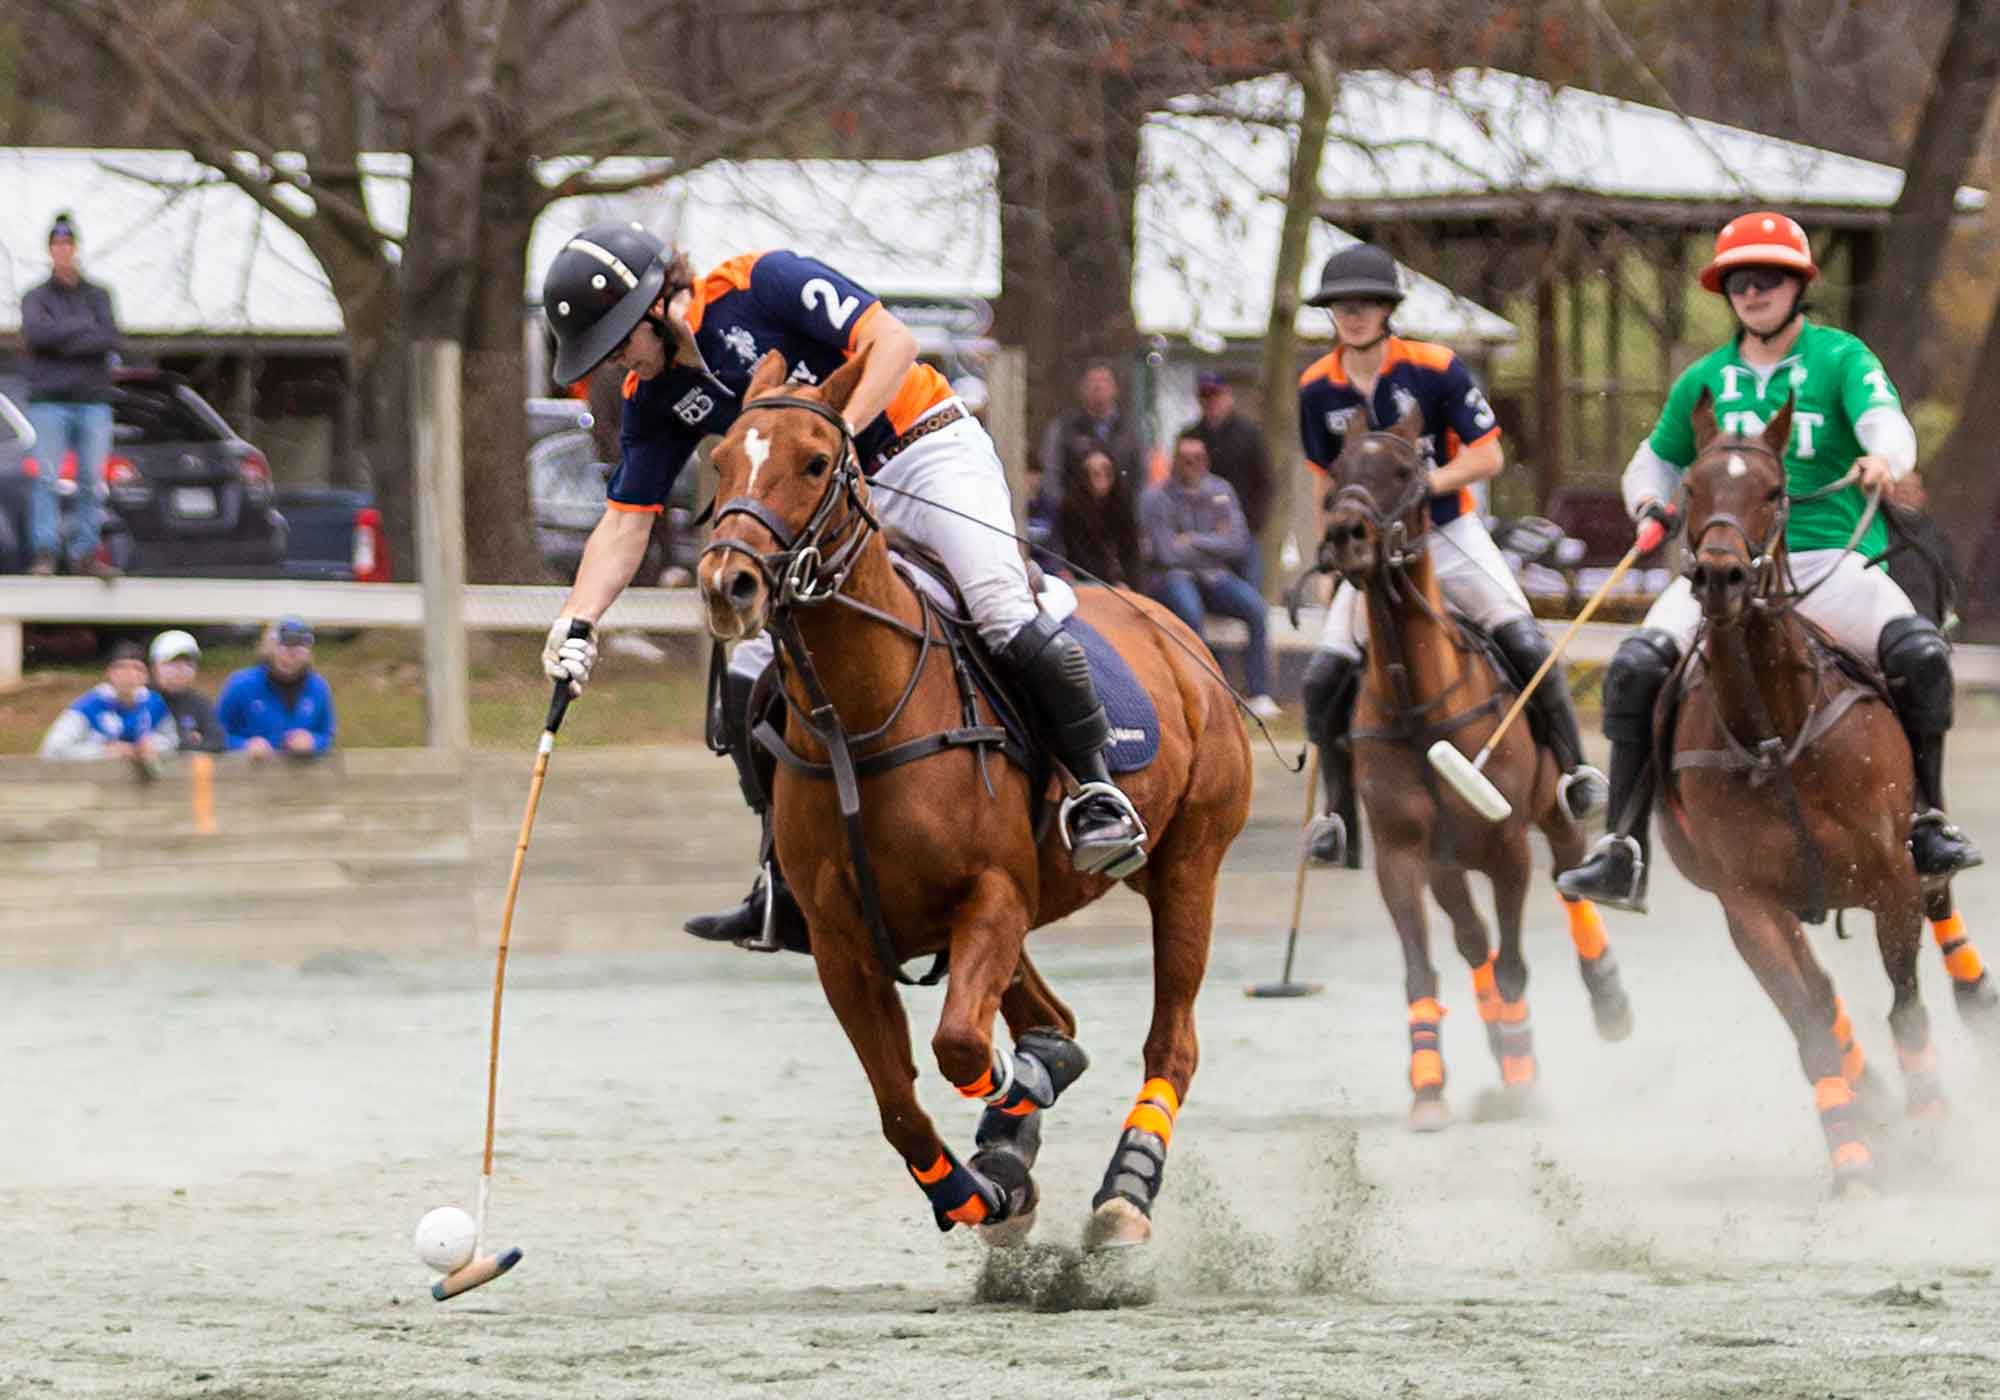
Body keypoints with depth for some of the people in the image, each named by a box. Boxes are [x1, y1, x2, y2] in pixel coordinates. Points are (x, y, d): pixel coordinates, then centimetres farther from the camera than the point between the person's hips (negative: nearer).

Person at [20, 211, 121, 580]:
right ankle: (44, 553, -12)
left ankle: (84, 553, 3)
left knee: (91, 479, -1)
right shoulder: (37, 297, 6)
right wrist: (84, 327, -10)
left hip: (93, 400, 2)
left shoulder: (97, 296, 12)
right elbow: (35, 332, -14)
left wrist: (62, 339, -11)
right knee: (47, 477, -11)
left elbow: (111, 341, -4)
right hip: (50, 400, -2)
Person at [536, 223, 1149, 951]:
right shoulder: (654, 399, 3)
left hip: (930, 454, -7)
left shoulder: (764, 285, -16)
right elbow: (624, 522, 1)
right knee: (747, 680, -1)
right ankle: (787, 892, 7)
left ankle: (1099, 793, -18)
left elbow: (894, 343, -19)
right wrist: (576, 622, -14)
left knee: (1008, 621, -30)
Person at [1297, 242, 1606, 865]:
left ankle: (1573, 771, -5)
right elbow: (1328, 479, 8)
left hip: (1449, 533, -3)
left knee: (1526, 645, -19)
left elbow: (1488, 458, -13)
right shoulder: (1318, 388, -4)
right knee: (1324, 677, -8)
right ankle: (1340, 817, 6)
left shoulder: (1436, 369, -14)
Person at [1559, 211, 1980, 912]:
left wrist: (1883, 459, -37)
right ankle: (1622, 853, -19)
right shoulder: (1705, 380, 14)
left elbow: (1885, 420, -13)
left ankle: (1927, 825, -13)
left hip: (1830, 561, -3)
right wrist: (1649, 502, 3)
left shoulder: (1840, 358, 4)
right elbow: (1657, 458, 26)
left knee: (1920, 650, -29)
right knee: (1637, 664, -22)